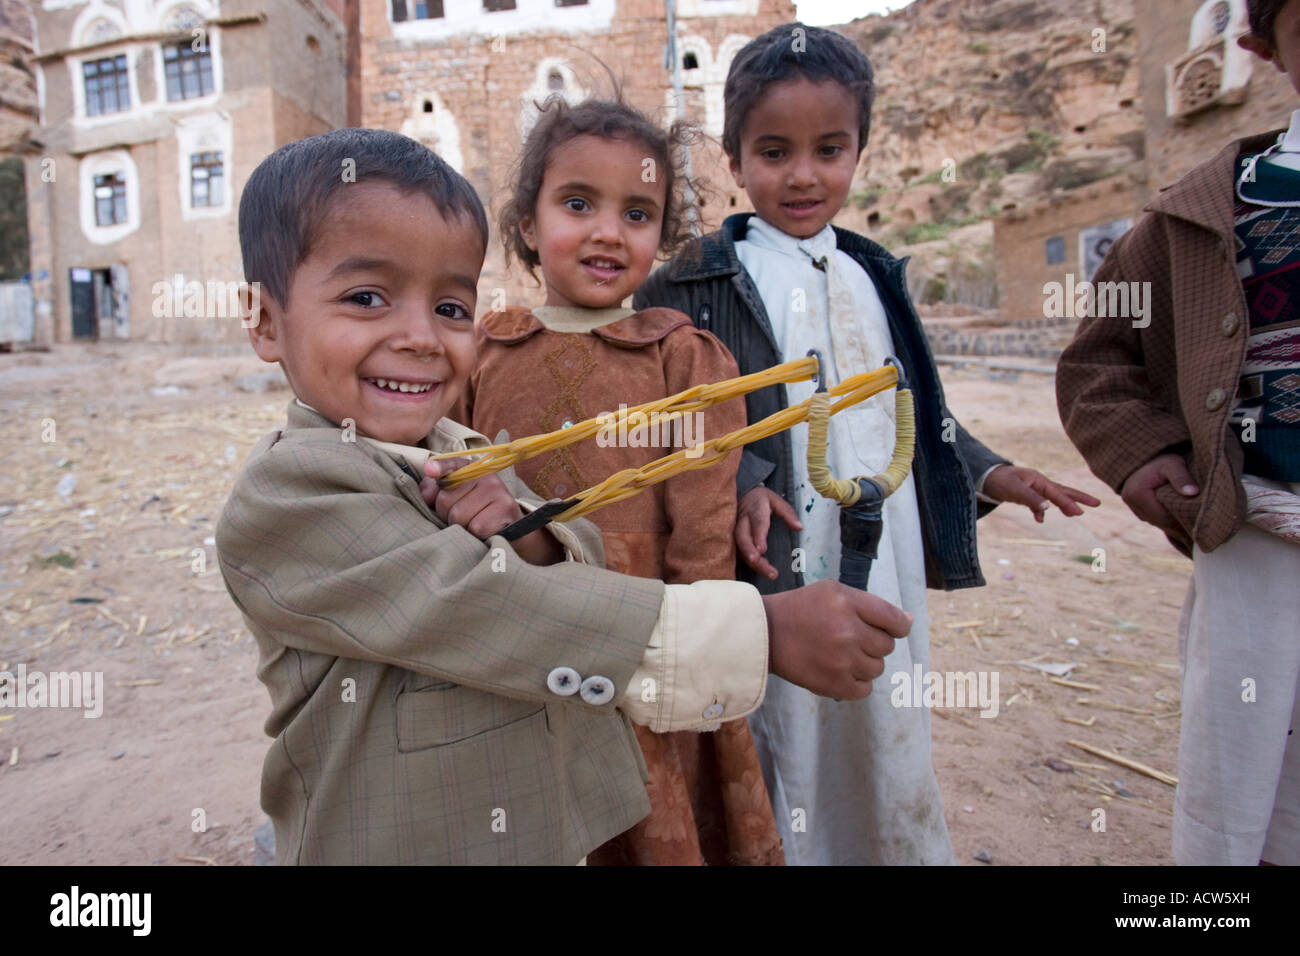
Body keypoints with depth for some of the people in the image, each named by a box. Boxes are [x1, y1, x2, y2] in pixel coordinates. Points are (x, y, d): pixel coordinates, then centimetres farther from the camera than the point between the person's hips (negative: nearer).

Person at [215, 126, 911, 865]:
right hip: (387, 842, -5)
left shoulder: (467, 454, 2)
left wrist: (532, 539, -23)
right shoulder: (285, 492, -19)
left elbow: (589, 575, 0)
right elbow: (481, 612, -26)